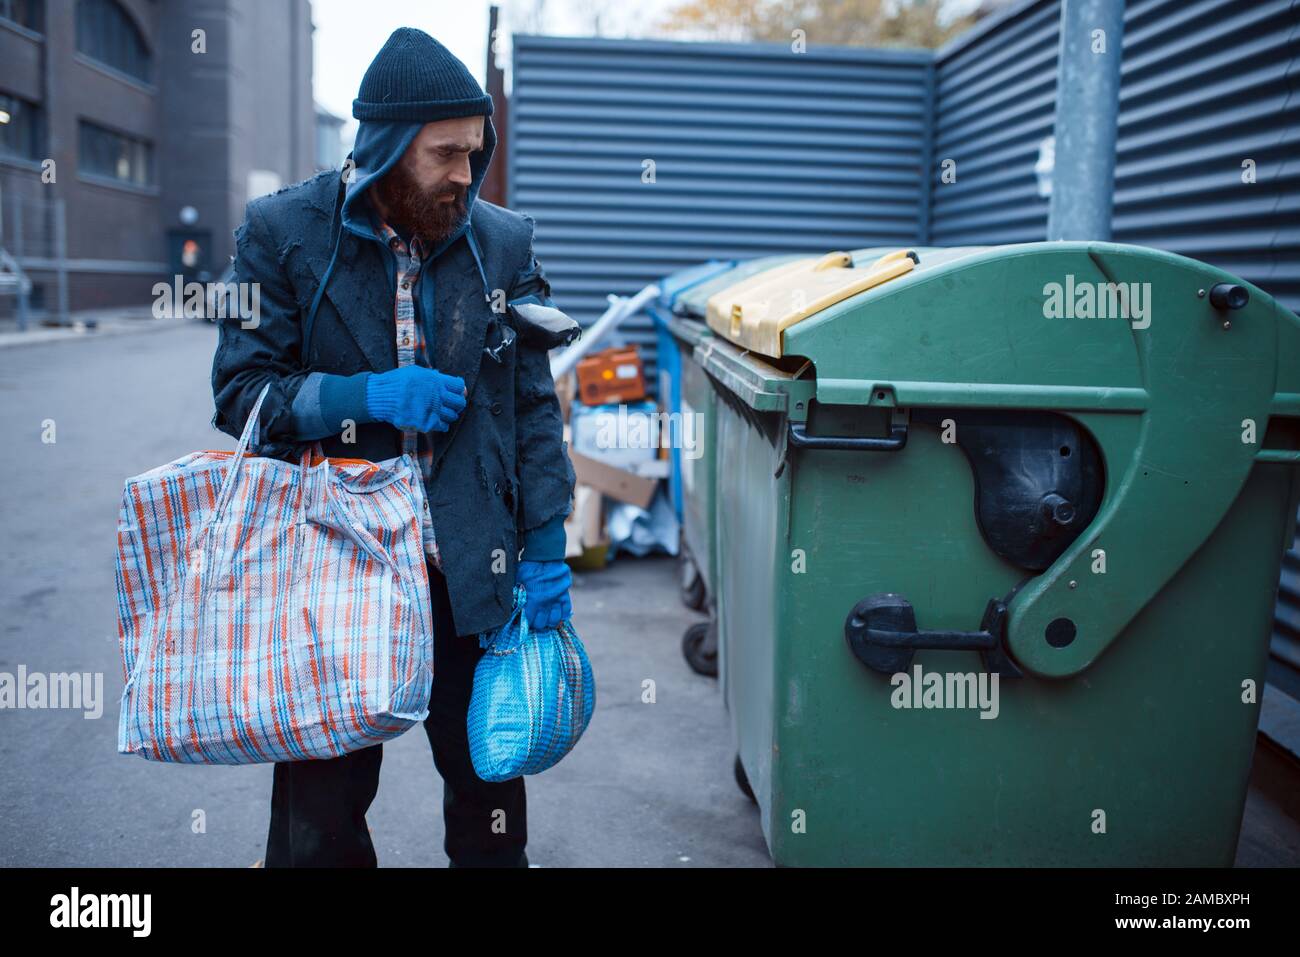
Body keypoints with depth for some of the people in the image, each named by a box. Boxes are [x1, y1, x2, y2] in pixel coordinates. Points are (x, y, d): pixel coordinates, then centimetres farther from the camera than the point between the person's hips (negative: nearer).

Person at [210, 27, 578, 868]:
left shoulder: (501, 242, 3)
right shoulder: (283, 233, -2)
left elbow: (533, 405, 6)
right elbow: (241, 391, -2)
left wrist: (548, 547, 2)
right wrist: (366, 395, -17)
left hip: (473, 574, 2)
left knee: (489, 790, 14)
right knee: (321, 807, 9)